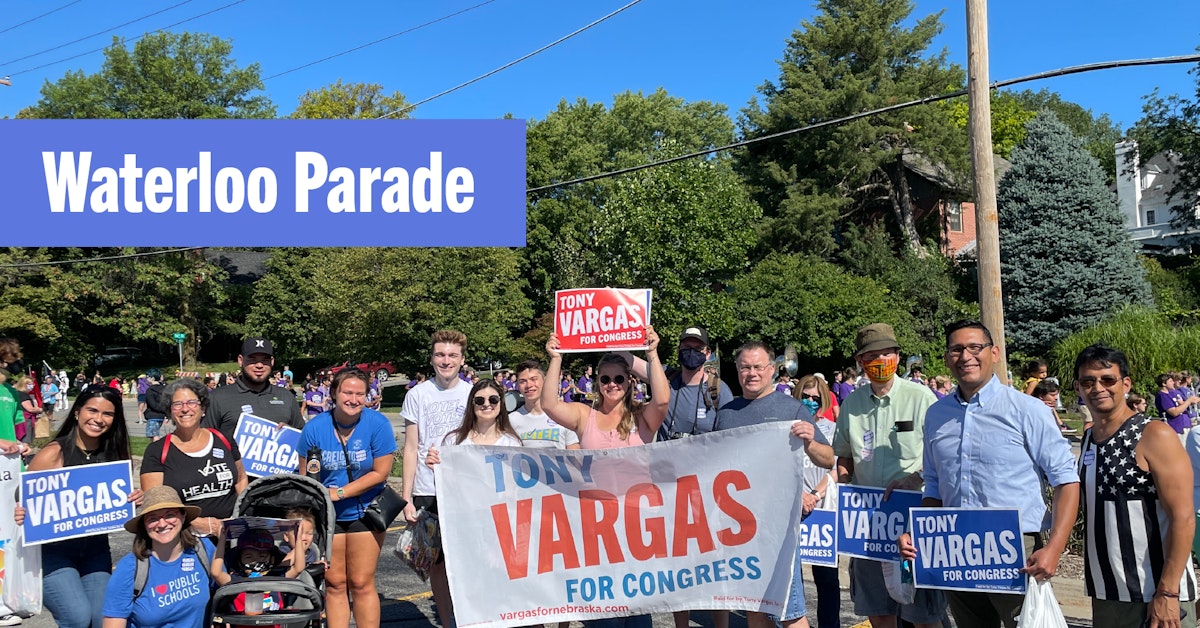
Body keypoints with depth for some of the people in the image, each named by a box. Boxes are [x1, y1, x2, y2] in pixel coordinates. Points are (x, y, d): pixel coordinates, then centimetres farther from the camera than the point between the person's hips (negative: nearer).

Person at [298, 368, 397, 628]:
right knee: (334, 583, 8)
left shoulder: (378, 424, -13)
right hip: (326, 514, 2)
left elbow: (380, 473, -12)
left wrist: (339, 493, -16)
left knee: (361, 583, -1)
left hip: (364, 512, -2)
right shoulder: (315, 428, -7)